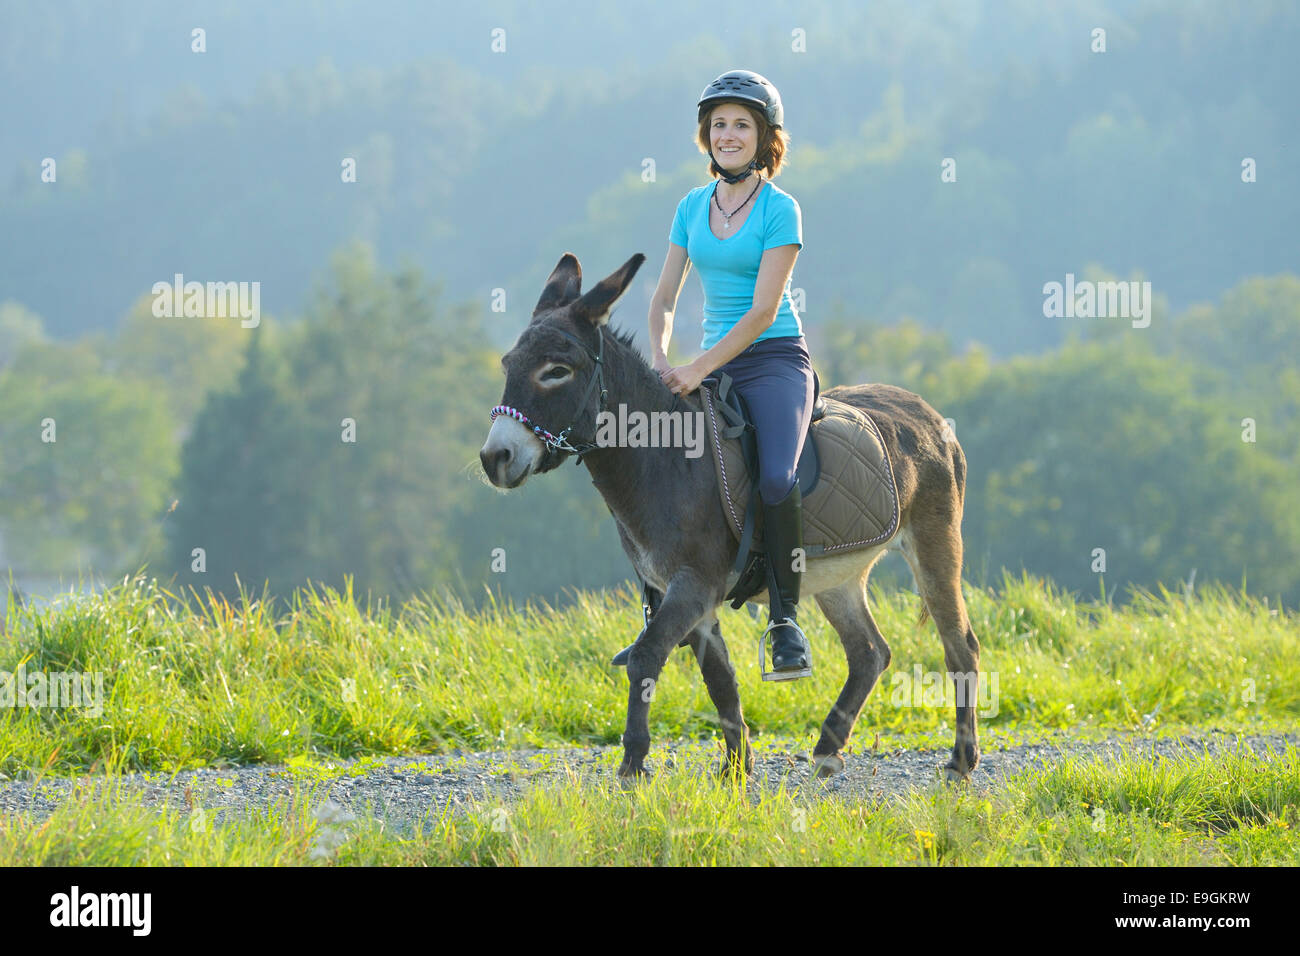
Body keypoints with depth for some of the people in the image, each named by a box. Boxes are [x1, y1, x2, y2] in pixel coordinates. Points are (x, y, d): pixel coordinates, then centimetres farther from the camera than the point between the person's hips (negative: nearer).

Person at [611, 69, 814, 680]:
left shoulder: (780, 210, -7)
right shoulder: (693, 207, 11)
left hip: (774, 360, -6)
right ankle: (659, 622, 5)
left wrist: (697, 371, -20)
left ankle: (785, 619, -18)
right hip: (714, 364, 6)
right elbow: (665, 298, 11)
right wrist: (660, 359, -9)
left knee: (776, 479, -30)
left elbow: (762, 312, -14)